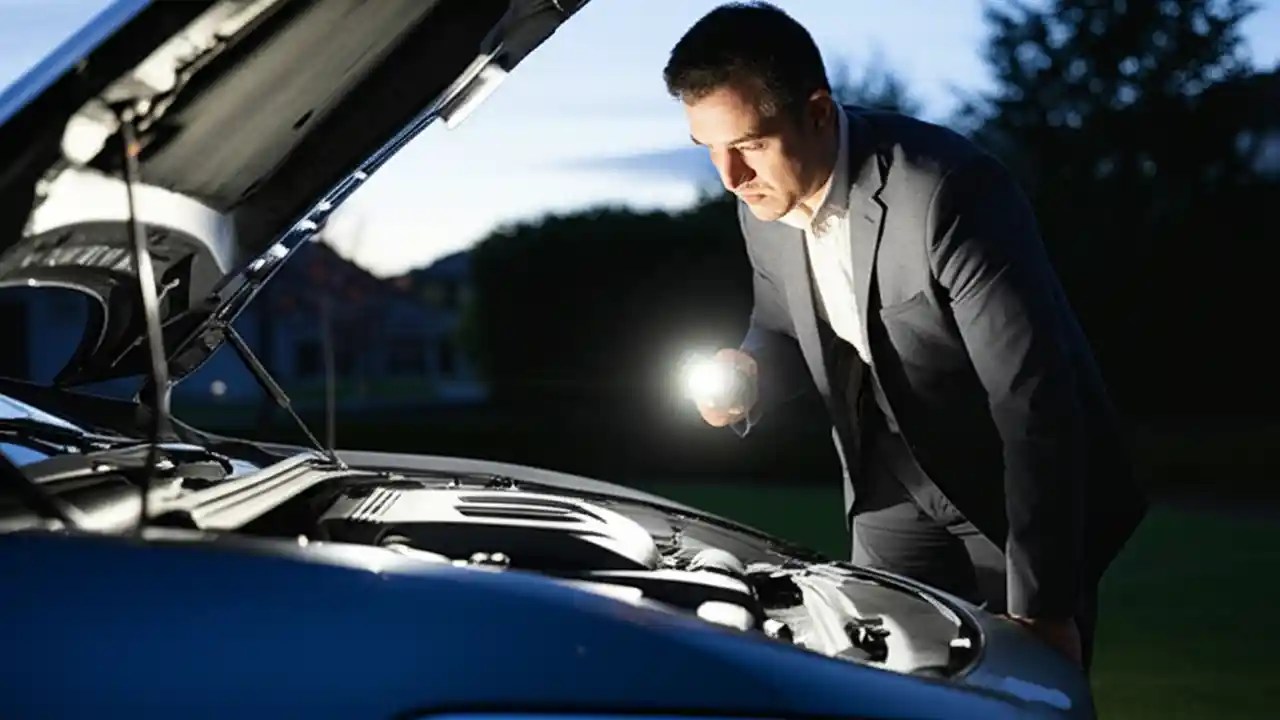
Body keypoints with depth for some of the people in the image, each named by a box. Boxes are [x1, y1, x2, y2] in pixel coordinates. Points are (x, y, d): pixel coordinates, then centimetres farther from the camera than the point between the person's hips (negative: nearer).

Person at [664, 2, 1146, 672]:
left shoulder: (949, 192, -31)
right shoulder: (763, 203, -9)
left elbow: (1036, 402, -29)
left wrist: (1041, 607, -28)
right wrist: (749, 377, -15)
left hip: (1025, 491, -6)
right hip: (895, 488, 6)